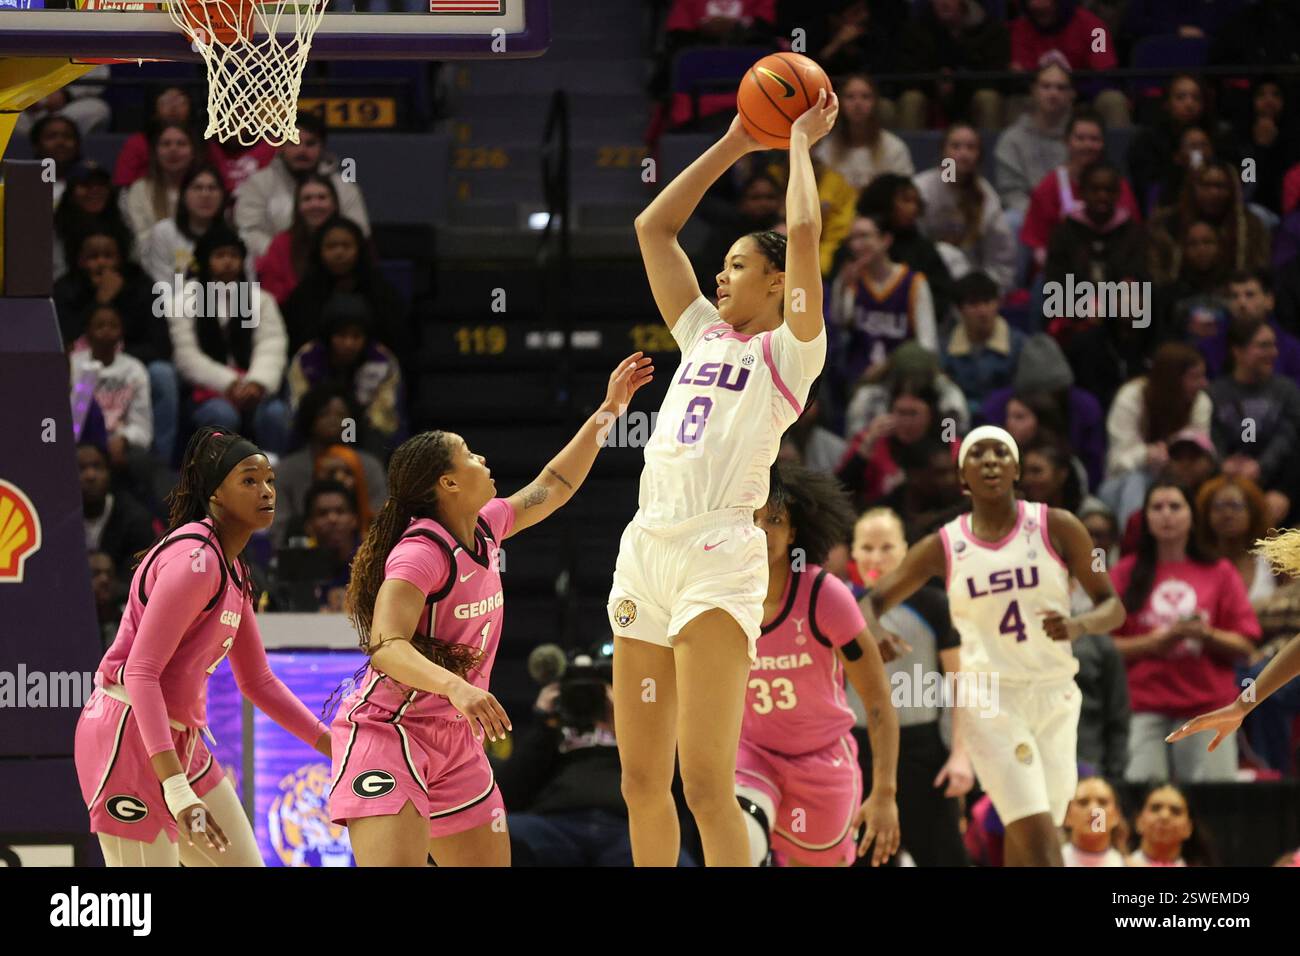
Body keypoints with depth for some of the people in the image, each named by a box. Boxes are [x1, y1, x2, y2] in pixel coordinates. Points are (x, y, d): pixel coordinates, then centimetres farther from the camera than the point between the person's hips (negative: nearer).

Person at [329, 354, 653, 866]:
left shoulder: (485, 527, 6)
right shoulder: (421, 552, -20)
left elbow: (552, 487, 23)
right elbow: (386, 647, -32)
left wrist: (607, 412, 24)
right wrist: (454, 686, -48)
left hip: (454, 741, 9)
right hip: (387, 733, -9)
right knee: (394, 864, -26)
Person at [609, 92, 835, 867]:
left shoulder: (789, 352, 2)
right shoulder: (705, 334, 20)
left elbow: (805, 233, -11)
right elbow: (653, 228, 23)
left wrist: (800, 142, 4)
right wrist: (734, 145, 22)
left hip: (719, 557, -7)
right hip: (646, 549, 7)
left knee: (707, 781, -15)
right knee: (642, 782, 9)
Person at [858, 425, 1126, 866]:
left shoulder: (1056, 528, 1)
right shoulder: (944, 546, 2)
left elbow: (1112, 606, 2)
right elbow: (872, 603, 7)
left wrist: (1077, 625, -21)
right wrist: (874, 636, -17)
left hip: (1055, 696, 2)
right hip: (990, 698, -2)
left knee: (1026, 836, 8)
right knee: (1037, 836, -17)